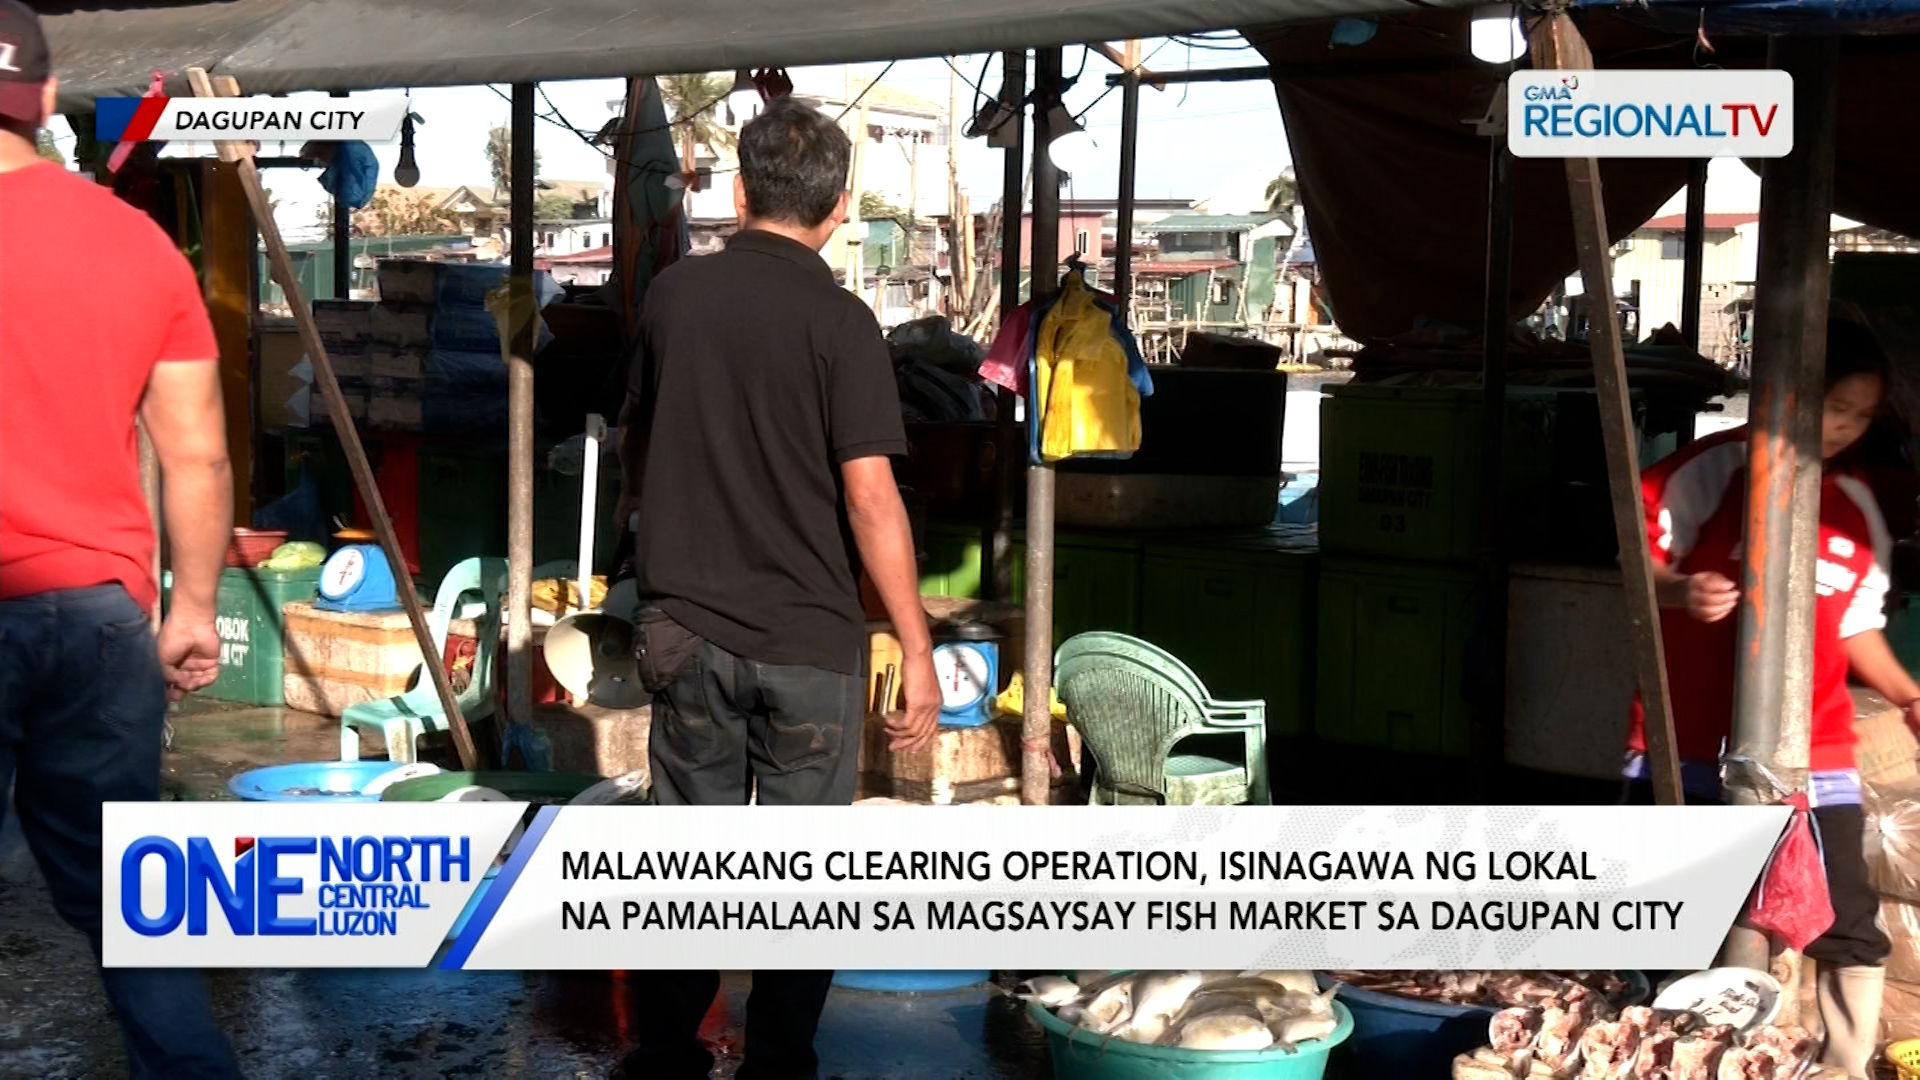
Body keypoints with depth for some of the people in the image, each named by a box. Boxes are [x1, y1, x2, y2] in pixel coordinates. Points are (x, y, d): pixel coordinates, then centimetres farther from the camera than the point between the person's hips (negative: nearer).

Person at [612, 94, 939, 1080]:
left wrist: (641, 502, 40)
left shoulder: (673, 295, 2)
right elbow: (870, 496, -17)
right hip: (809, 640, -4)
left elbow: (633, 440, 18)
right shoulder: (837, 322, -12)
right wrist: (918, 655, -11)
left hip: (689, 629, 4)